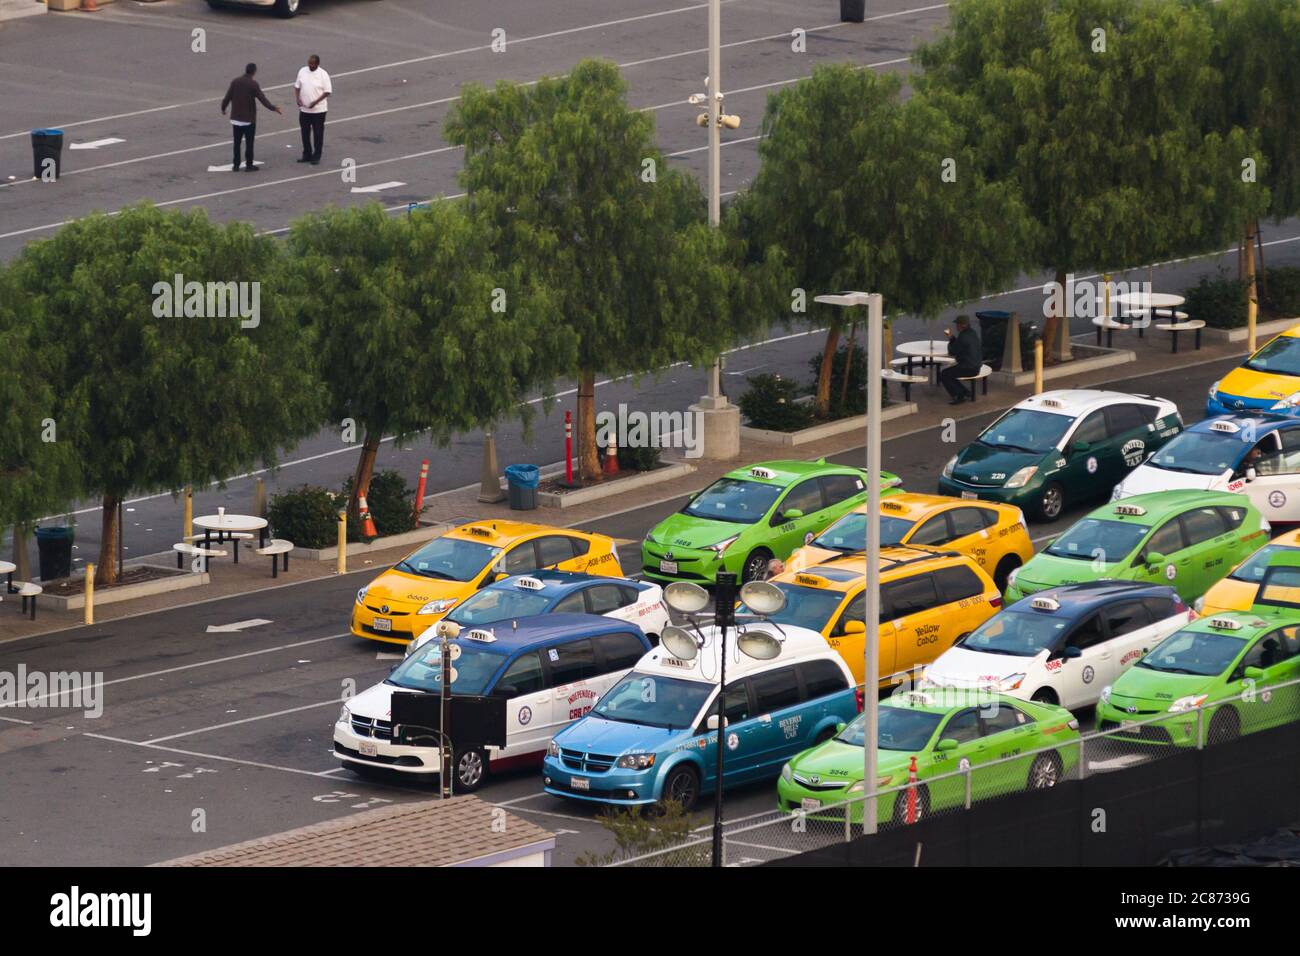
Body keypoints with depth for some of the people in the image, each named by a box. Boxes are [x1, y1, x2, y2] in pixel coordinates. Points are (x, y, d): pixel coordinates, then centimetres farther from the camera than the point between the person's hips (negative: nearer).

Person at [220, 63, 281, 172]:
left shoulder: (235, 82, -1)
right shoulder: (253, 84, -13)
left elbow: (228, 97, 3)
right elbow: (262, 98, -16)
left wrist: (223, 108, 20)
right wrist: (274, 108, -11)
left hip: (236, 118, 4)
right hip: (249, 119, -4)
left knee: (237, 142, 10)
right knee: (249, 143, 5)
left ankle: (236, 165, 12)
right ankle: (249, 165, 7)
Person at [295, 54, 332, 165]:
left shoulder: (323, 75, -12)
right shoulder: (302, 71, 0)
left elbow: (327, 92, -11)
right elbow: (297, 86, 9)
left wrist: (316, 102, -21)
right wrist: (298, 98, -8)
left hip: (318, 109, -4)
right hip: (304, 109, 4)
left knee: (318, 134, 4)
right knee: (305, 133, 12)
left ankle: (316, 156, 14)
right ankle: (307, 155, 24)